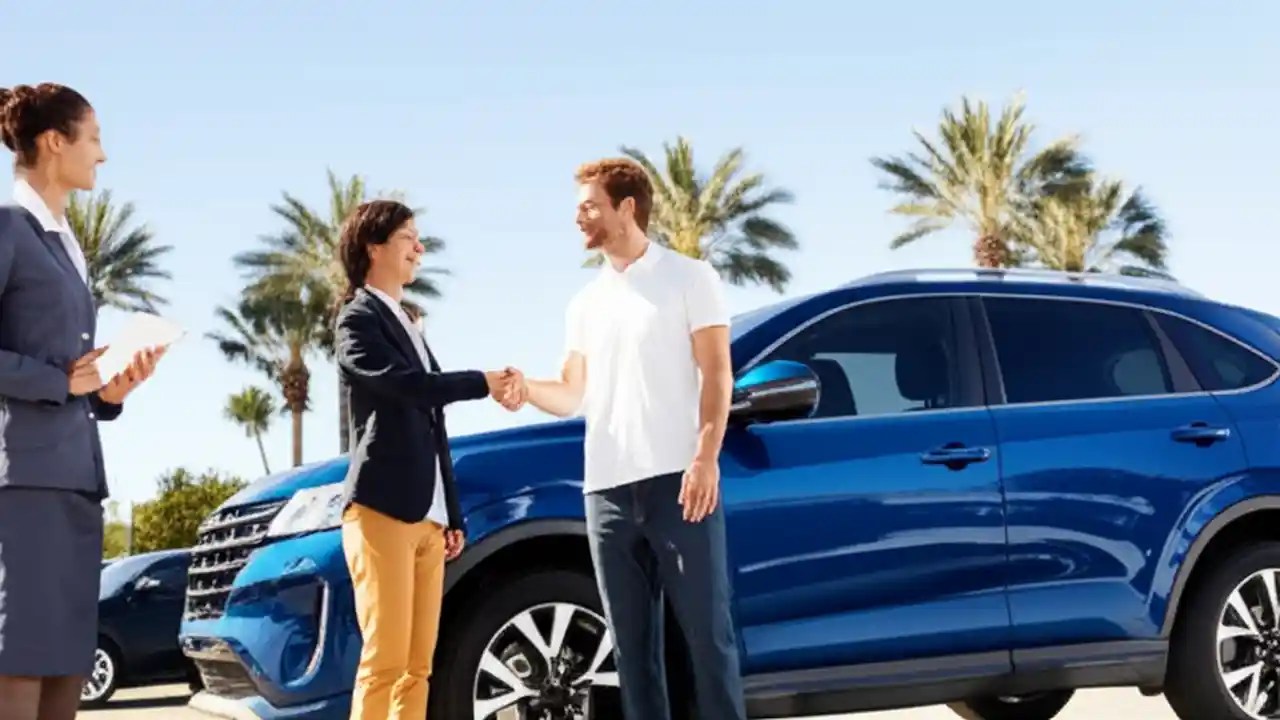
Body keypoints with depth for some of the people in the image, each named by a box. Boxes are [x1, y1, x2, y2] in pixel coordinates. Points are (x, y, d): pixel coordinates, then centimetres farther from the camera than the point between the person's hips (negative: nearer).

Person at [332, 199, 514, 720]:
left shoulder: (406, 325, 24)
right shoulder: (359, 318, -2)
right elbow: (406, 383, -19)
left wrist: (452, 516, 20)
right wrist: (483, 384, -8)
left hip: (425, 516, 8)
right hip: (382, 509, -8)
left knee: (417, 666, 3)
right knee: (385, 660, -13)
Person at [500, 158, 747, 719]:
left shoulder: (688, 277, 3)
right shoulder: (586, 303, 19)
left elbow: (716, 374, -3)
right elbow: (573, 395, 16)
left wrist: (706, 457, -15)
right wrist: (527, 391, -6)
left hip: (677, 480, -5)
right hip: (607, 489, 6)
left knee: (706, 627, -4)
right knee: (631, 640, 6)